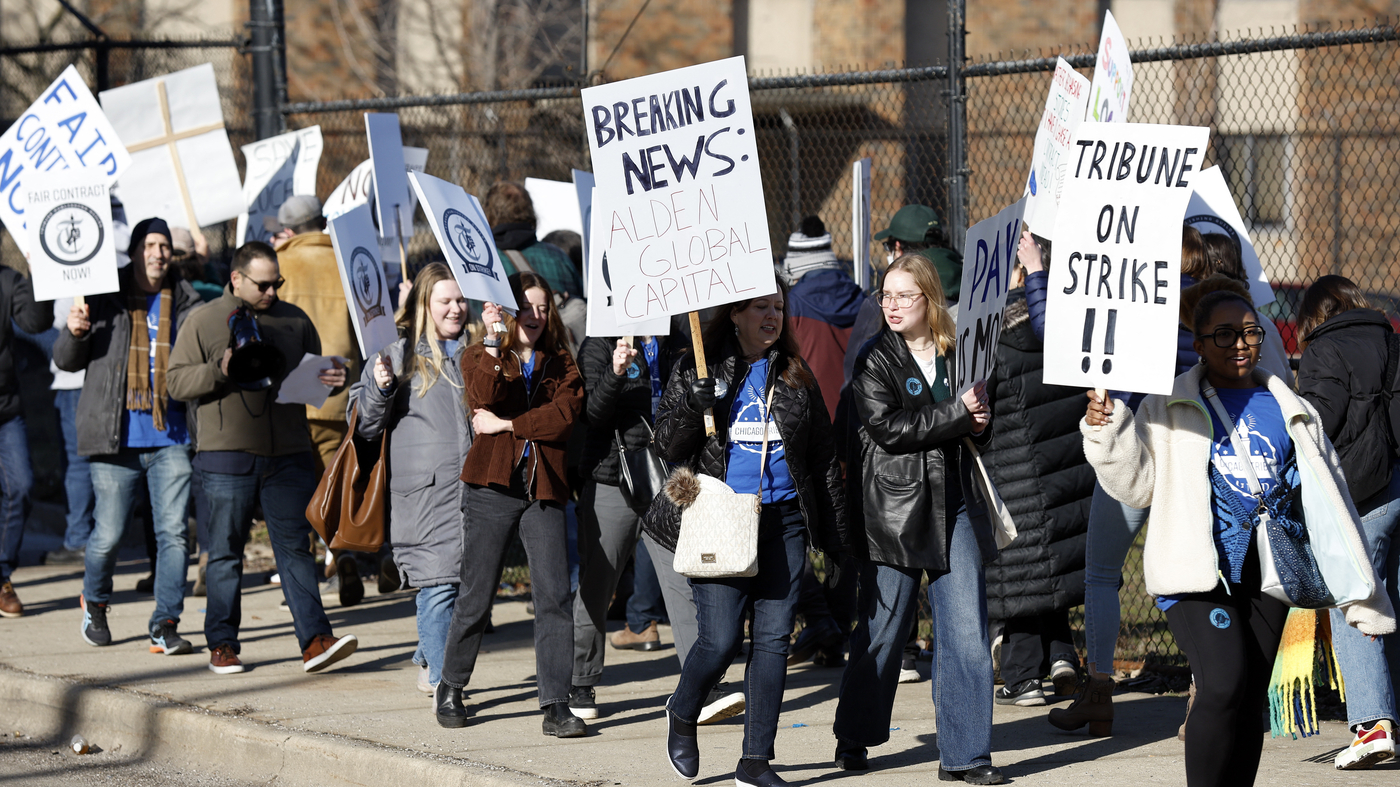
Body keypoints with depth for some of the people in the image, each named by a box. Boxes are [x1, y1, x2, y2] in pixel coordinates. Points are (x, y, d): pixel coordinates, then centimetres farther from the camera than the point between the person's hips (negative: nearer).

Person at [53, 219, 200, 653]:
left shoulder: (185, 302, 8)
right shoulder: (105, 298, 3)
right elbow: (66, 361, 7)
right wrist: (75, 332, -13)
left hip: (171, 438, 2)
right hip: (117, 438, -2)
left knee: (173, 532, -4)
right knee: (109, 534, 2)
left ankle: (165, 625, 2)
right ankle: (94, 604, 29)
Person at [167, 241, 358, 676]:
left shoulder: (294, 320, 13)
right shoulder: (203, 321, 4)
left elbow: (312, 376, 23)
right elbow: (178, 382, 0)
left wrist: (331, 380, 0)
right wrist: (220, 371, -16)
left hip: (289, 456, 2)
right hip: (227, 456, -2)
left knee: (295, 547, -2)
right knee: (226, 553, 3)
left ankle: (315, 641, -7)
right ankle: (222, 646, 11)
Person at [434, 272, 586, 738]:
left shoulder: (560, 363, 14)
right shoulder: (479, 357, 8)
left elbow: (565, 413, -5)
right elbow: (485, 398, -15)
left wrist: (505, 425, -8)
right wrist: (493, 343, -22)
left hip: (543, 489, 2)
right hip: (492, 487, -1)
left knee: (554, 595, -8)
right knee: (476, 596, 2)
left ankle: (556, 707, -6)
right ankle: (450, 689, 23)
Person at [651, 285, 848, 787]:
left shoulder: (795, 377, 11)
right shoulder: (696, 372, 3)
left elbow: (823, 458, 16)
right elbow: (666, 446, 2)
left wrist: (837, 534, 15)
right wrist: (693, 410, -19)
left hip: (784, 521, 3)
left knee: (773, 638, 0)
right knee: (721, 639, -9)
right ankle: (683, 714, 23)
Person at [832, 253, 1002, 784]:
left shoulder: (958, 354, 10)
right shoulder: (875, 361, -1)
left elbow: (982, 426, 22)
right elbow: (888, 428, -14)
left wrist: (981, 421, -2)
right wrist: (957, 414, -14)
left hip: (954, 506, 3)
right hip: (894, 507, -3)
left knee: (967, 631, -4)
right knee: (882, 631, 5)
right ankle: (853, 739, 23)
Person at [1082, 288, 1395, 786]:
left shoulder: (1292, 413, 14)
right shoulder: (1167, 409, 6)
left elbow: (1330, 504, 16)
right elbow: (1137, 487, 4)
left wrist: (1362, 597, 14)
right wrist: (1107, 433, -14)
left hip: (1265, 577, 4)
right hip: (1198, 572, -4)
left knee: (1250, 702, 3)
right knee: (1225, 685, -21)